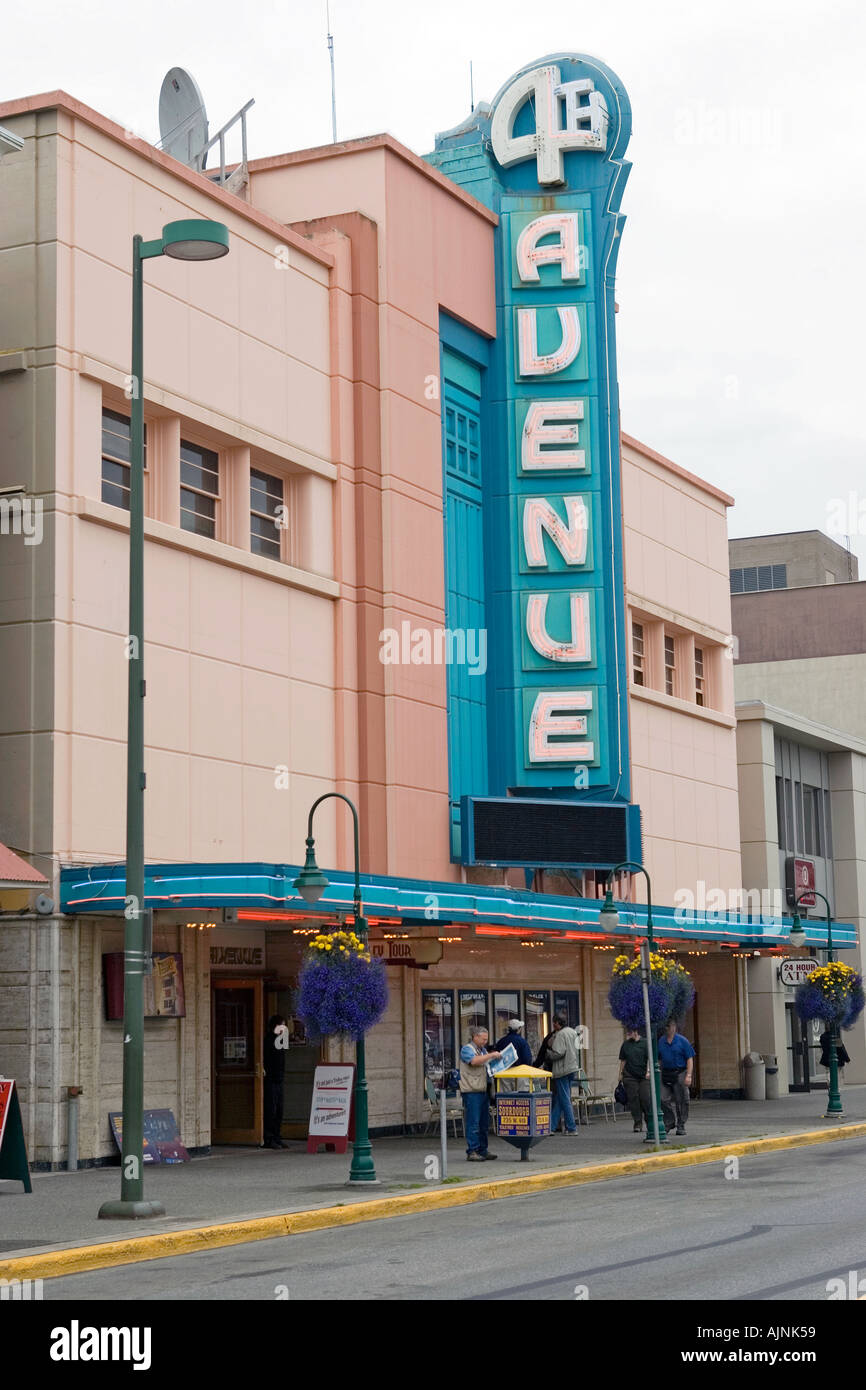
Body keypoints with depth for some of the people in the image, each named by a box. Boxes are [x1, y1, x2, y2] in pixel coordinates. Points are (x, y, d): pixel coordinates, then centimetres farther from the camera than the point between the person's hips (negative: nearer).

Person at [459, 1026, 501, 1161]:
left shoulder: (483, 1050, 22)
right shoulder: (467, 1049, -5)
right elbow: (474, 1061, -23)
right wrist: (491, 1055, -20)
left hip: (483, 1091, 9)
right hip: (471, 1091, -9)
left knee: (484, 1123, 11)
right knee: (473, 1122, -10)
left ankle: (482, 1151, 18)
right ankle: (472, 1152, -9)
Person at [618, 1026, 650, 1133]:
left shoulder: (645, 1043, 0)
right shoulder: (625, 1045, 11)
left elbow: (649, 1058, -4)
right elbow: (623, 1060, 16)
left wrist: (648, 1071, -14)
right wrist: (621, 1073, 12)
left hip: (643, 1076, -3)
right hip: (630, 1076, 3)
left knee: (645, 1098, -6)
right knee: (633, 1099, -1)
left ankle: (649, 1123, 8)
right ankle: (637, 1124, 4)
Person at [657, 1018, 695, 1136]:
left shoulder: (682, 1041, -3)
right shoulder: (660, 1042, 9)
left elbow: (690, 1059, -4)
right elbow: (659, 1060, 16)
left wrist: (688, 1075, -12)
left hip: (680, 1073, -3)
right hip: (666, 1073, 3)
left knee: (681, 1101, 0)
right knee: (664, 1099, -1)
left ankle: (681, 1126, 10)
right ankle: (669, 1123, 14)